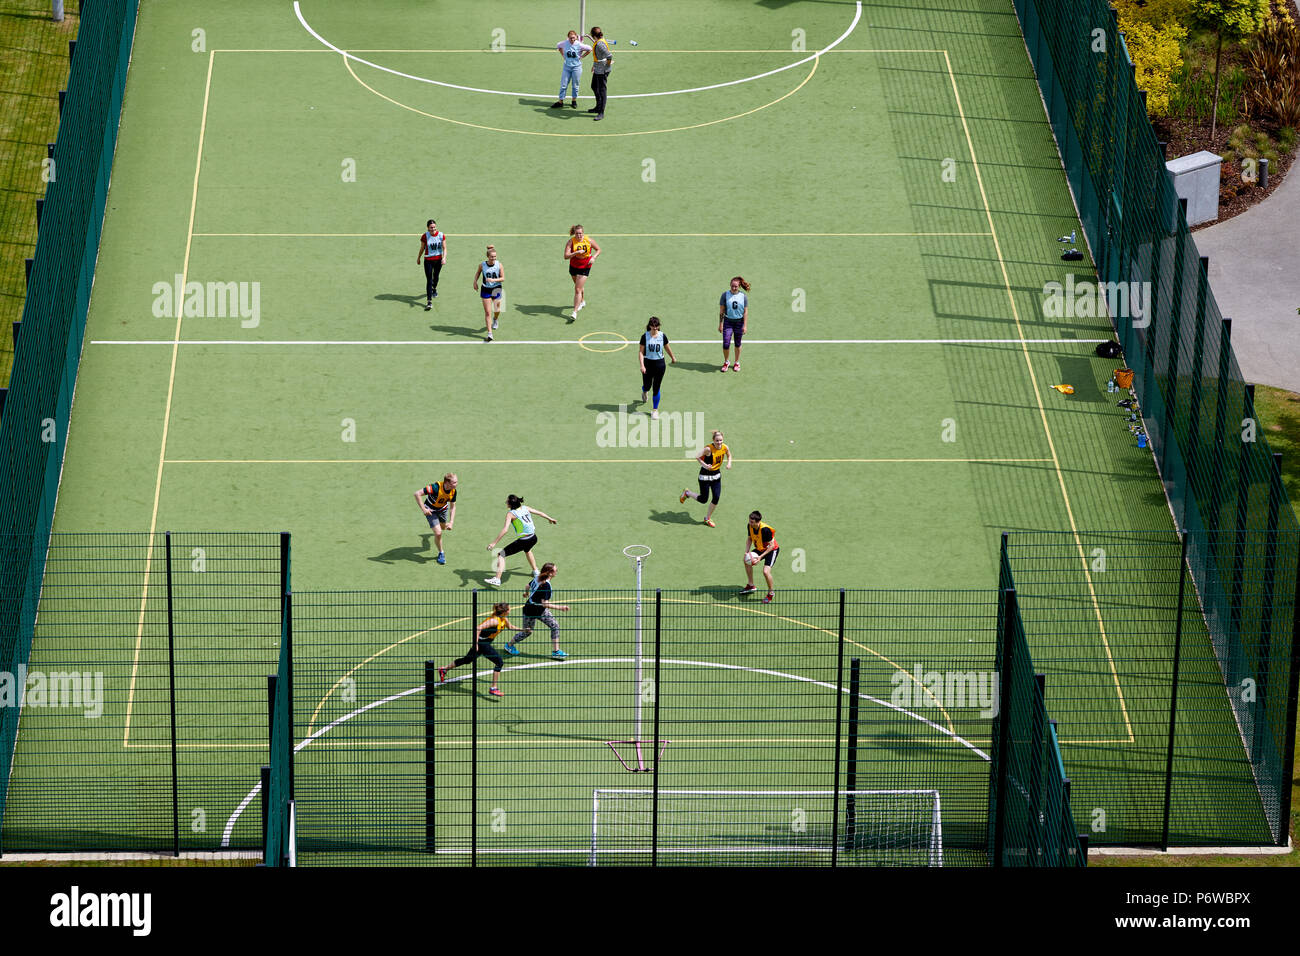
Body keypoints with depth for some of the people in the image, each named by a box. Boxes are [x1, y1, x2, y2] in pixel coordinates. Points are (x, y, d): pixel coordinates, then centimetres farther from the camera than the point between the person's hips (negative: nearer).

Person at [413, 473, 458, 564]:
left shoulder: (453, 491, -21)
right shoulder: (436, 487, -40)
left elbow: (452, 507, -8)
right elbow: (417, 494, -39)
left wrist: (451, 523, -18)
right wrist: (423, 509, -41)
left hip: (443, 509, 5)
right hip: (431, 510, -5)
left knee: (443, 527, 30)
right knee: (438, 533, -16)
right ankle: (441, 553, 10)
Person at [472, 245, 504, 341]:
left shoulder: (499, 264, -11)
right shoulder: (482, 265, -9)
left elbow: (503, 278, -8)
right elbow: (477, 273, 12)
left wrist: (493, 280, -24)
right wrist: (475, 282, -2)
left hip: (496, 289, 1)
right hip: (486, 290, -1)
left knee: (497, 310, 12)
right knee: (487, 312, -5)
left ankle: (495, 319, 51)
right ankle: (489, 333, -3)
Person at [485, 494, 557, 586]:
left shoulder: (510, 514, -13)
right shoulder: (525, 508, 5)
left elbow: (505, 530, -23)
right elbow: (539, 513, 20)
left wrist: (494, 543, -22)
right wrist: (550, 518, 39)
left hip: (523, 540, -7)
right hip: (533, 538, 7)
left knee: (501, 555, 1)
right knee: (527, 550, 42)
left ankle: (497, 579, -10)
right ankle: (535, 571, 56)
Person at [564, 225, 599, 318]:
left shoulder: (589, 240, -12)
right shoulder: (571, 242, -15)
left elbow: (598, 250, 3)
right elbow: (566, 256, -23)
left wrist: (593, 257, -14)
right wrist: (576, 252, -36)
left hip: (585, 267, -3)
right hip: (573, 266, 3)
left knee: (578, 289, -11)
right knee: (579, 286, 25)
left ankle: (575, 312, -10)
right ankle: (582, 301, 53)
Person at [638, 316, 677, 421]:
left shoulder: (662, 336, -5)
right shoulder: (645, 336, -9)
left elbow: (667, 348, 13)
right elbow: (641, 352, -8)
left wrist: (673, 358, 26)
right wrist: (642, 365, -19)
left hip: (659, 364, 0)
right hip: (648, 363, 0)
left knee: (656, 388, 1)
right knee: (647, 386, 9)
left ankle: (655, 410, 14)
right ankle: (644, 392, 49)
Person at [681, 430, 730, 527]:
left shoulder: (725, 447, -10)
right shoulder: (708, 448, -26)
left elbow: (729, 455, 12)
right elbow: (697, 457, -18)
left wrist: (729, 463, -6)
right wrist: (704, 465, -32)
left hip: (716, 475, 5)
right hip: (705, 475, -5)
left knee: (716, 498, 2)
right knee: (703, 499, 2)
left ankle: (708, 518, 24)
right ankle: (687, 493, 32)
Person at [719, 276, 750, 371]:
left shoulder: (743, 296, -3)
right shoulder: (725, 295, -5)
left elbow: (745, 312, -1)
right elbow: (721, 310, -1)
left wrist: (745, 326, -6)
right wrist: (720, 324, -4)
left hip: (739, 322, 1)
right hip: (728, 321, -1)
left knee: (738, 344, 9)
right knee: (726, 344, -6)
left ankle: (737, 362, 26)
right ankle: (726, 361, 16)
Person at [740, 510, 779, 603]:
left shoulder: (765, 529, -36)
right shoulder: (750, 526, -14)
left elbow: (771, 545, -28)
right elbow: (749, 539, 4)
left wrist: (761, 557, -30)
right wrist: (747, 552, -9)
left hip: (772, 550, -8)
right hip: (760, 549, 8)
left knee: (766, 571, -24)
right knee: (747, 561, 19)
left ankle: (770, 594, 1)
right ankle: (751, 586, 37)